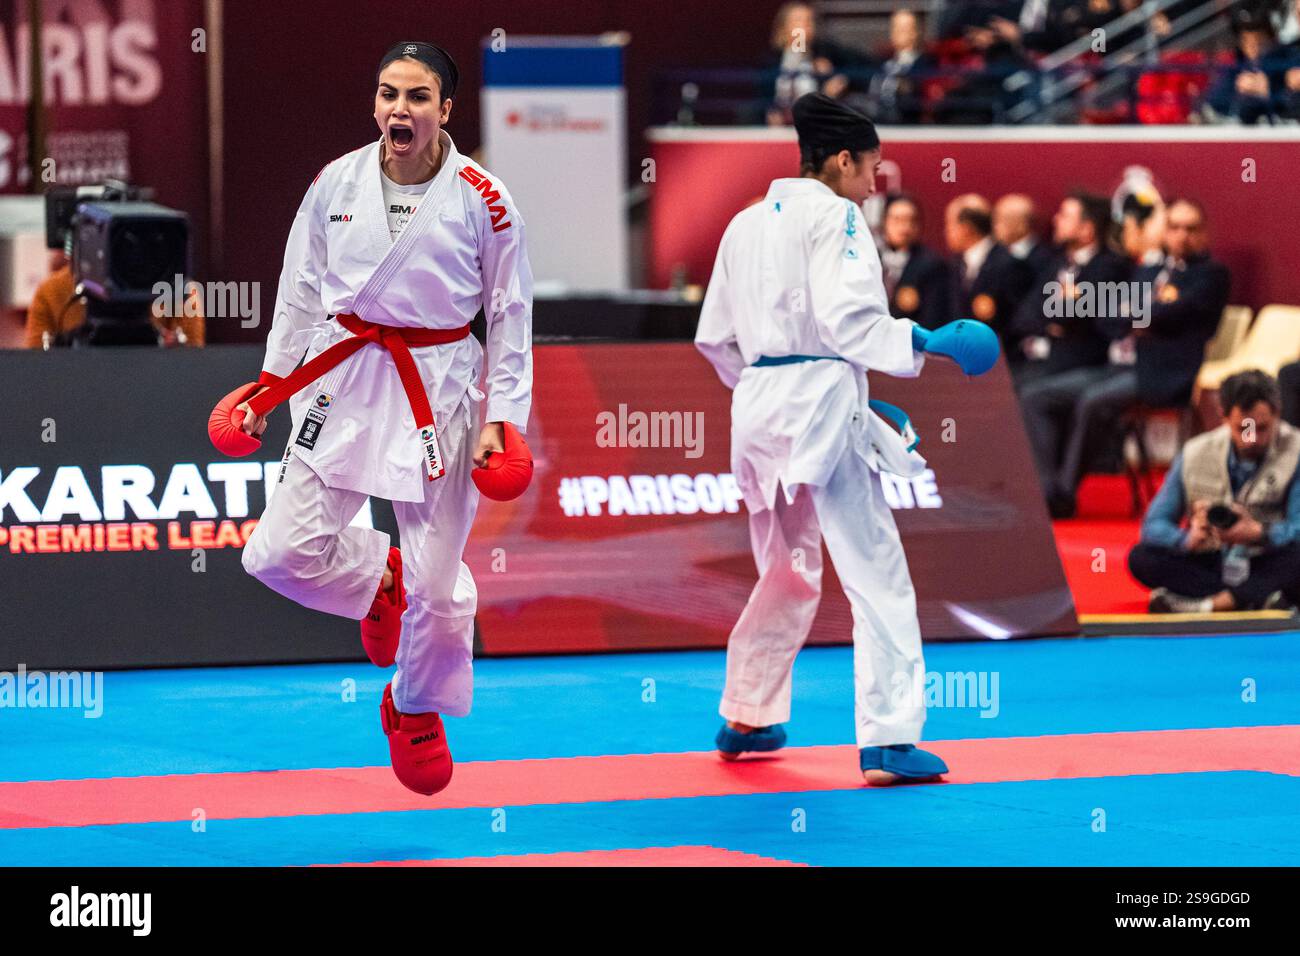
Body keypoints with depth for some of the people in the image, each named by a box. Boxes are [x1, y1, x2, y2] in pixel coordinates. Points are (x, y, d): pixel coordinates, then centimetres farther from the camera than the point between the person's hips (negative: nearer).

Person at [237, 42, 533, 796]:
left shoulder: (482, 201, -8)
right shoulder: (336, 185, -1)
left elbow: (511, 316, -1)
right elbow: (300, 292, 10)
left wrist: (502, 419, -5)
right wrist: (272, 383, 9)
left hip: (440, 387, -2)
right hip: (347, 382, 2)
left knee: (437, 580, 0)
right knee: (281, 553, -5)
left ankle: (417, 711, 29)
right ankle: (379, 580, 28)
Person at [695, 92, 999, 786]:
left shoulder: (746, 224, 18)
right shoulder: (833, 216, -5)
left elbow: (715, 337, 20)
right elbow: (847, 318, -18)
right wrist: (926, 343, -13)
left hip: (757, 408, 8)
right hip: (821, 406, -8)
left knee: (787, 571, 24)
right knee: (877, 573, -7)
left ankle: (744, 719, 33)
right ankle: (888, 741, -14)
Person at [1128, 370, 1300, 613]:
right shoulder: (1196, 454, 0)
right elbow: (1153, 525, -2)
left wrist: (1258, 534, -36)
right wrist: (1189, 539, -24)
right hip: (1209, 567, 3)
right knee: (1140, 558, -22)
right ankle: (1258, 600, -31)